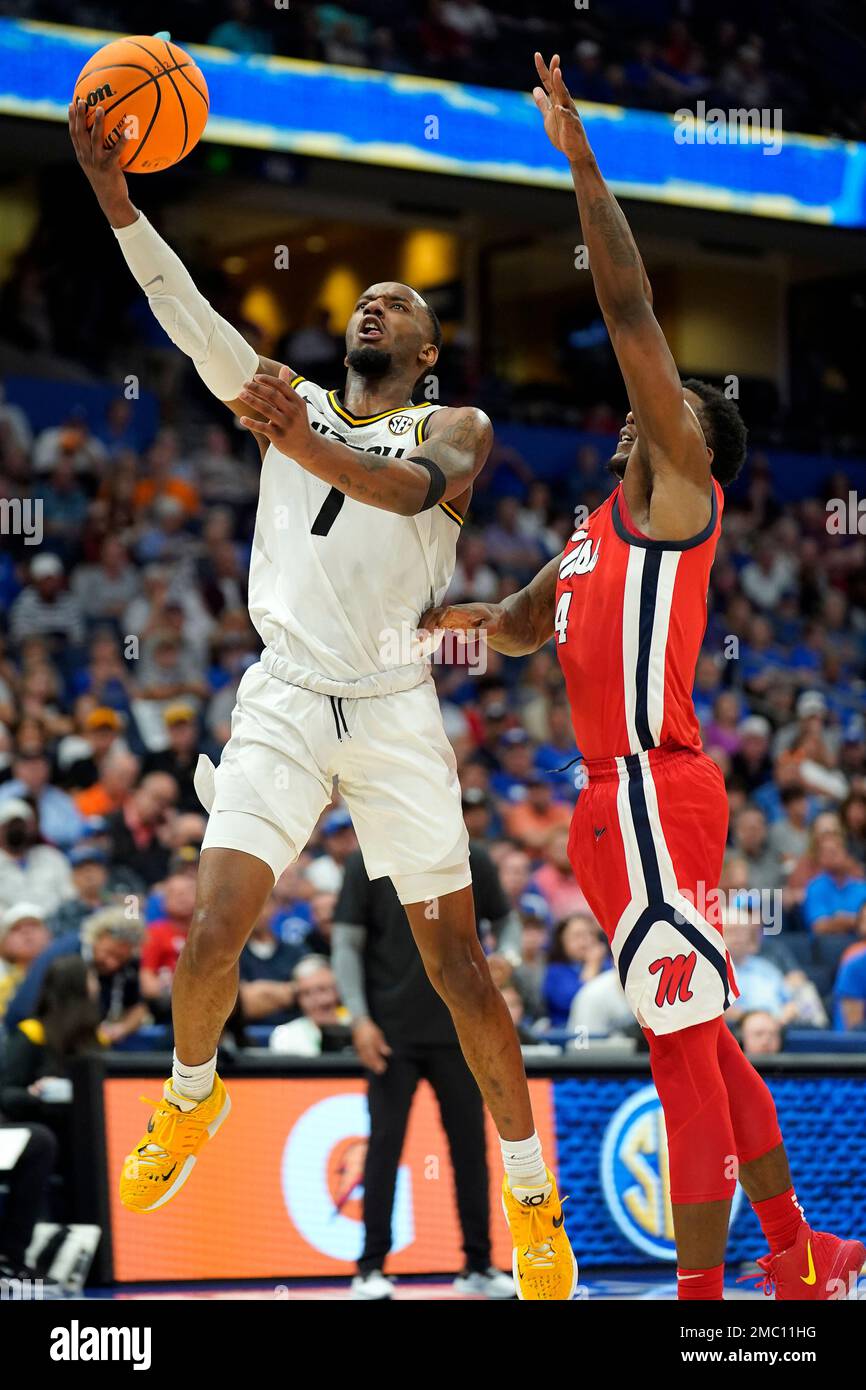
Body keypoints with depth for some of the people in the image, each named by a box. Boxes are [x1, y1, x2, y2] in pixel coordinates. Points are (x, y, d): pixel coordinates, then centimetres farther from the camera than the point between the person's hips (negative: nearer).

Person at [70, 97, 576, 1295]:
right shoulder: (288, 402, 15)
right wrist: (114, 194, -13)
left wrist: (310, 450, -36)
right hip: (284, 701, 1)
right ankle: (191, 1095, 20)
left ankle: (532, 1197, 10)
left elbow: (421, 486, -17)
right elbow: (186, 316, 1)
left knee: (458, 966, -2)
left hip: (396, 711, -1)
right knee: (214, 936, -12)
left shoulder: (454, 425, 8)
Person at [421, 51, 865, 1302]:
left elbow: (631, 312, -12)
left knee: (685, 1041, -8)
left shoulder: (679, 491, -4)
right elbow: (523, 625, 35)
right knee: (696, 1038, 16)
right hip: (616, 800, 10)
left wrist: (579, 157, -11)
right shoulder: (603, 528, 20)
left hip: (652, 792, -10)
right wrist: (465, 621, 14)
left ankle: (701, 1290, -7)